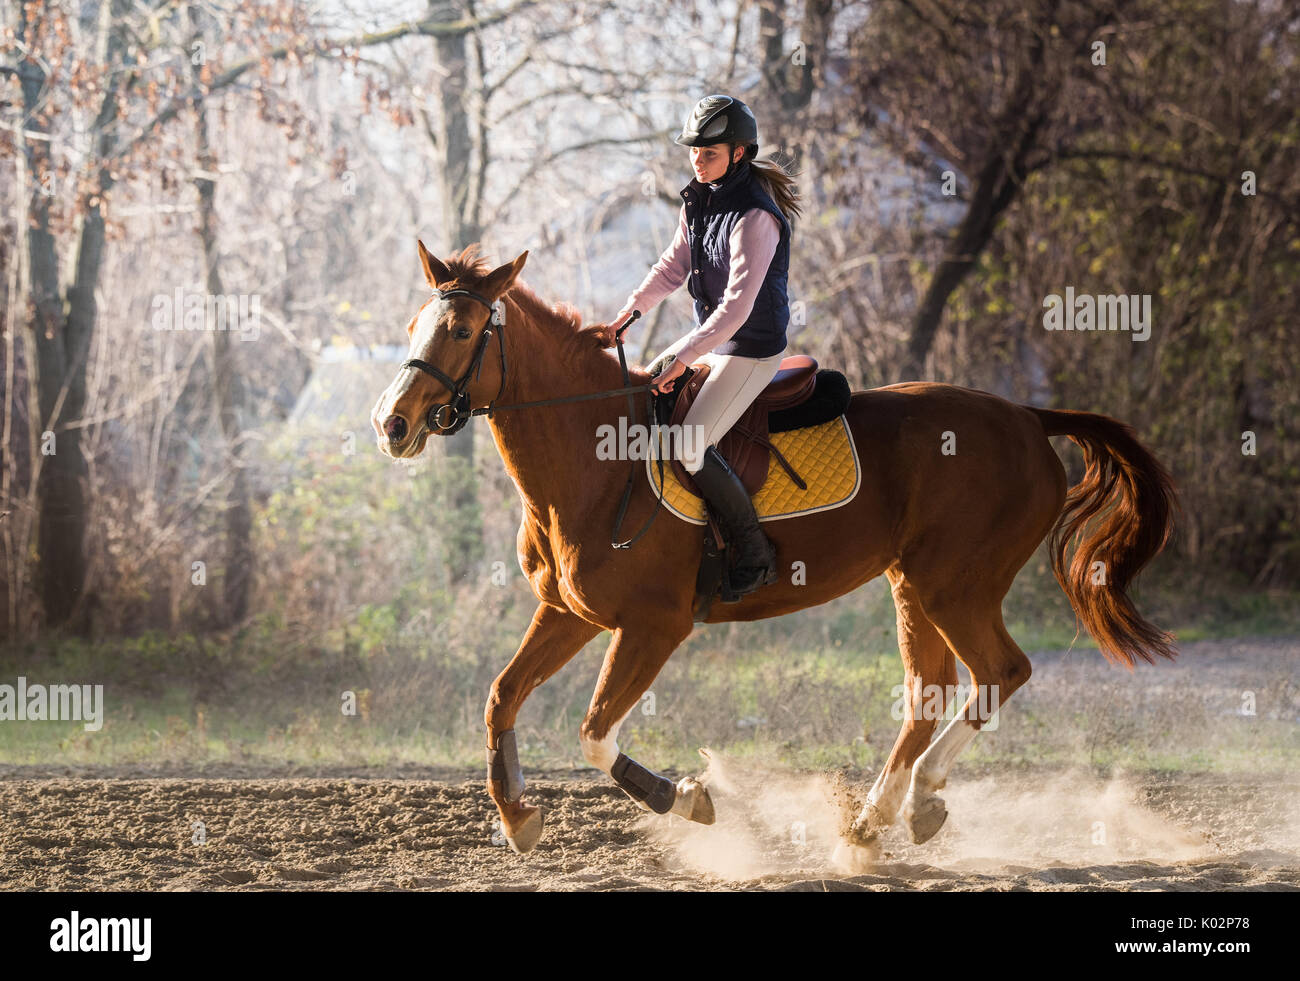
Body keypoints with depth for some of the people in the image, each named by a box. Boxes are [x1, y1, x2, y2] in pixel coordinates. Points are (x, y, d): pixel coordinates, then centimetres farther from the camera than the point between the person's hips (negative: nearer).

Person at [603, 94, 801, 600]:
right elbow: (673, 266, 12)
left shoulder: (754, 217, -26)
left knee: (690, 448, -17)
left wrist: (685, 358, -31)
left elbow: (737, 305, -29)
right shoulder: (699, 201, 2)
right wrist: (625, 314, 2)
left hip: (752, 351, -10)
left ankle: (756, 554, -3)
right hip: (710, 338, 10)